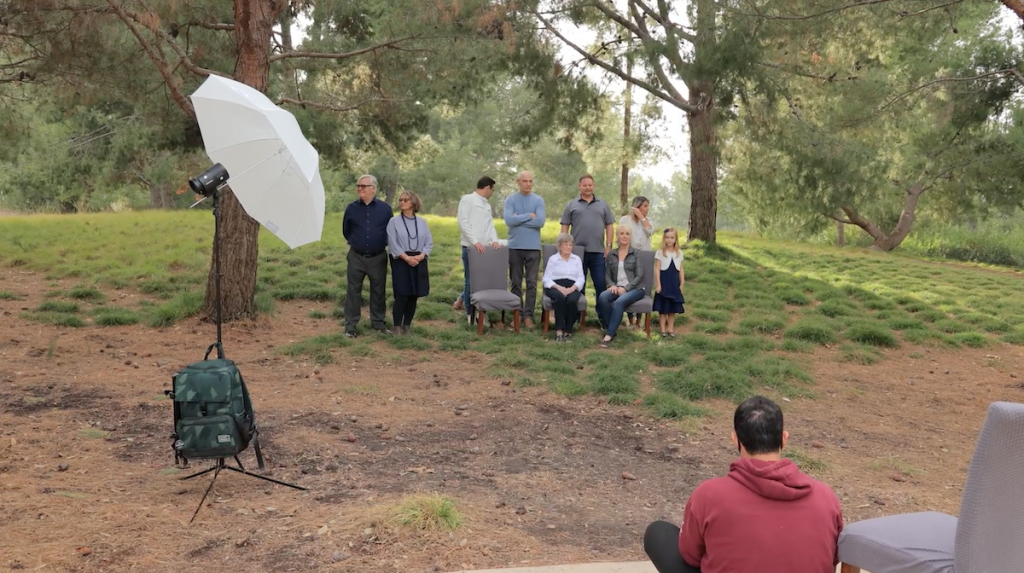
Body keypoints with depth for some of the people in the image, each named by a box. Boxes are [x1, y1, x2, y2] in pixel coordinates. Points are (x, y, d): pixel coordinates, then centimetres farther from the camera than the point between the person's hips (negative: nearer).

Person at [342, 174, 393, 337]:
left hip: (378, 257, 0)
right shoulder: (352, 208, -2)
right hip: (356, 257, 0)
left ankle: (378, 322, 22)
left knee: (378, 291, 9)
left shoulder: (385, 208, -4)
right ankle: (350, 325, 10)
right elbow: (346, 231, 14)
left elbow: (390, 231, 10)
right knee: (353, 291, 3)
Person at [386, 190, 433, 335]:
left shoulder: (422, 222, 9)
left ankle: (406, 326, 16)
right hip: (401, 262, -3)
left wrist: (421, 256, -11)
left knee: (414, 297, 5)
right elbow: (393, 243, -7)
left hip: (419, 262, 3)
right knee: (401, 296, -8)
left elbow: (429, 242, 6)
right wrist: (407, 258, -15)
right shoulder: (394, 221, 0)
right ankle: (397, 326, 3)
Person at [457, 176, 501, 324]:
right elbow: (463, 222, -11)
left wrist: (494, 240, -5)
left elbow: (490, 225, 16)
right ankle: (470, 313, 7)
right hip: (470, 247, -7)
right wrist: (475, 241, -18)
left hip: (484, 248, 7)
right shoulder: (467, 199, -3)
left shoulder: (487, 205, 20)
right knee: (471, 280, -1)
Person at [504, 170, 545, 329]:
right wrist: (528, 216, -10)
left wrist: (519, 219, -8)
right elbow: (508, 220, -13)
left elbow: (540, 222, -11)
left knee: (531, 283, -1)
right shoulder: (510, 200, 2)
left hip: (533, 247, 0)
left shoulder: (538, 200, 2)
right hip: (515, 247, 0)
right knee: (516, 283, 6)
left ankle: (528, 315, 4)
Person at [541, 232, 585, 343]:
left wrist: (572, 288, -12)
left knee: (572, 300, -33)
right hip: (555, 286, -2)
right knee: (560, 297, -37)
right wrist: (559, 287, -15)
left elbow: (581, 278, 8)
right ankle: (559, 330, -33)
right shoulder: (553, 259, 11)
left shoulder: (577, 259, 19)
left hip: (573, 287, 2)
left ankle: (568, 330, -21)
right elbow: (546, 279, 2)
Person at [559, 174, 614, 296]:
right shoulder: (571, 205, 7)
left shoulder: (603, 204, 12)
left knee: (601, 284, 0)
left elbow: (609, 225, 11)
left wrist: (609, 246, 2)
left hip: (598, 251, 1)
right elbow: (565, 227, 6)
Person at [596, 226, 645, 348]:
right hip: (617, 288, 3)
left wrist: (626, 288, -16)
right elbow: (607, 275, 12)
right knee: (603, 297, -30)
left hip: (634, 289, -3)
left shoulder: (636, 253, 1)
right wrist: (612, 285, -10)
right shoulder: (612, 254, 12)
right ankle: (609, 329, -21)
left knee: (620, 302, -35)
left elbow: (639, 276, -5)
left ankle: (609, 335, -33)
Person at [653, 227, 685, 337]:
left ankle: (670, 328, 19)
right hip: (664, 282, -3)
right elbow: (657, 269, -7)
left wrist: (682, 284, 4)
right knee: (663, 307, 2)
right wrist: (658, 284, -12)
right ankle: (663, 329, 10)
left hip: (675, 283, 3)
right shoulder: (660, 252, -5)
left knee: (673, 307, 10)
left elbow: (681, 270, 8)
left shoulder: (679, 253, 5)